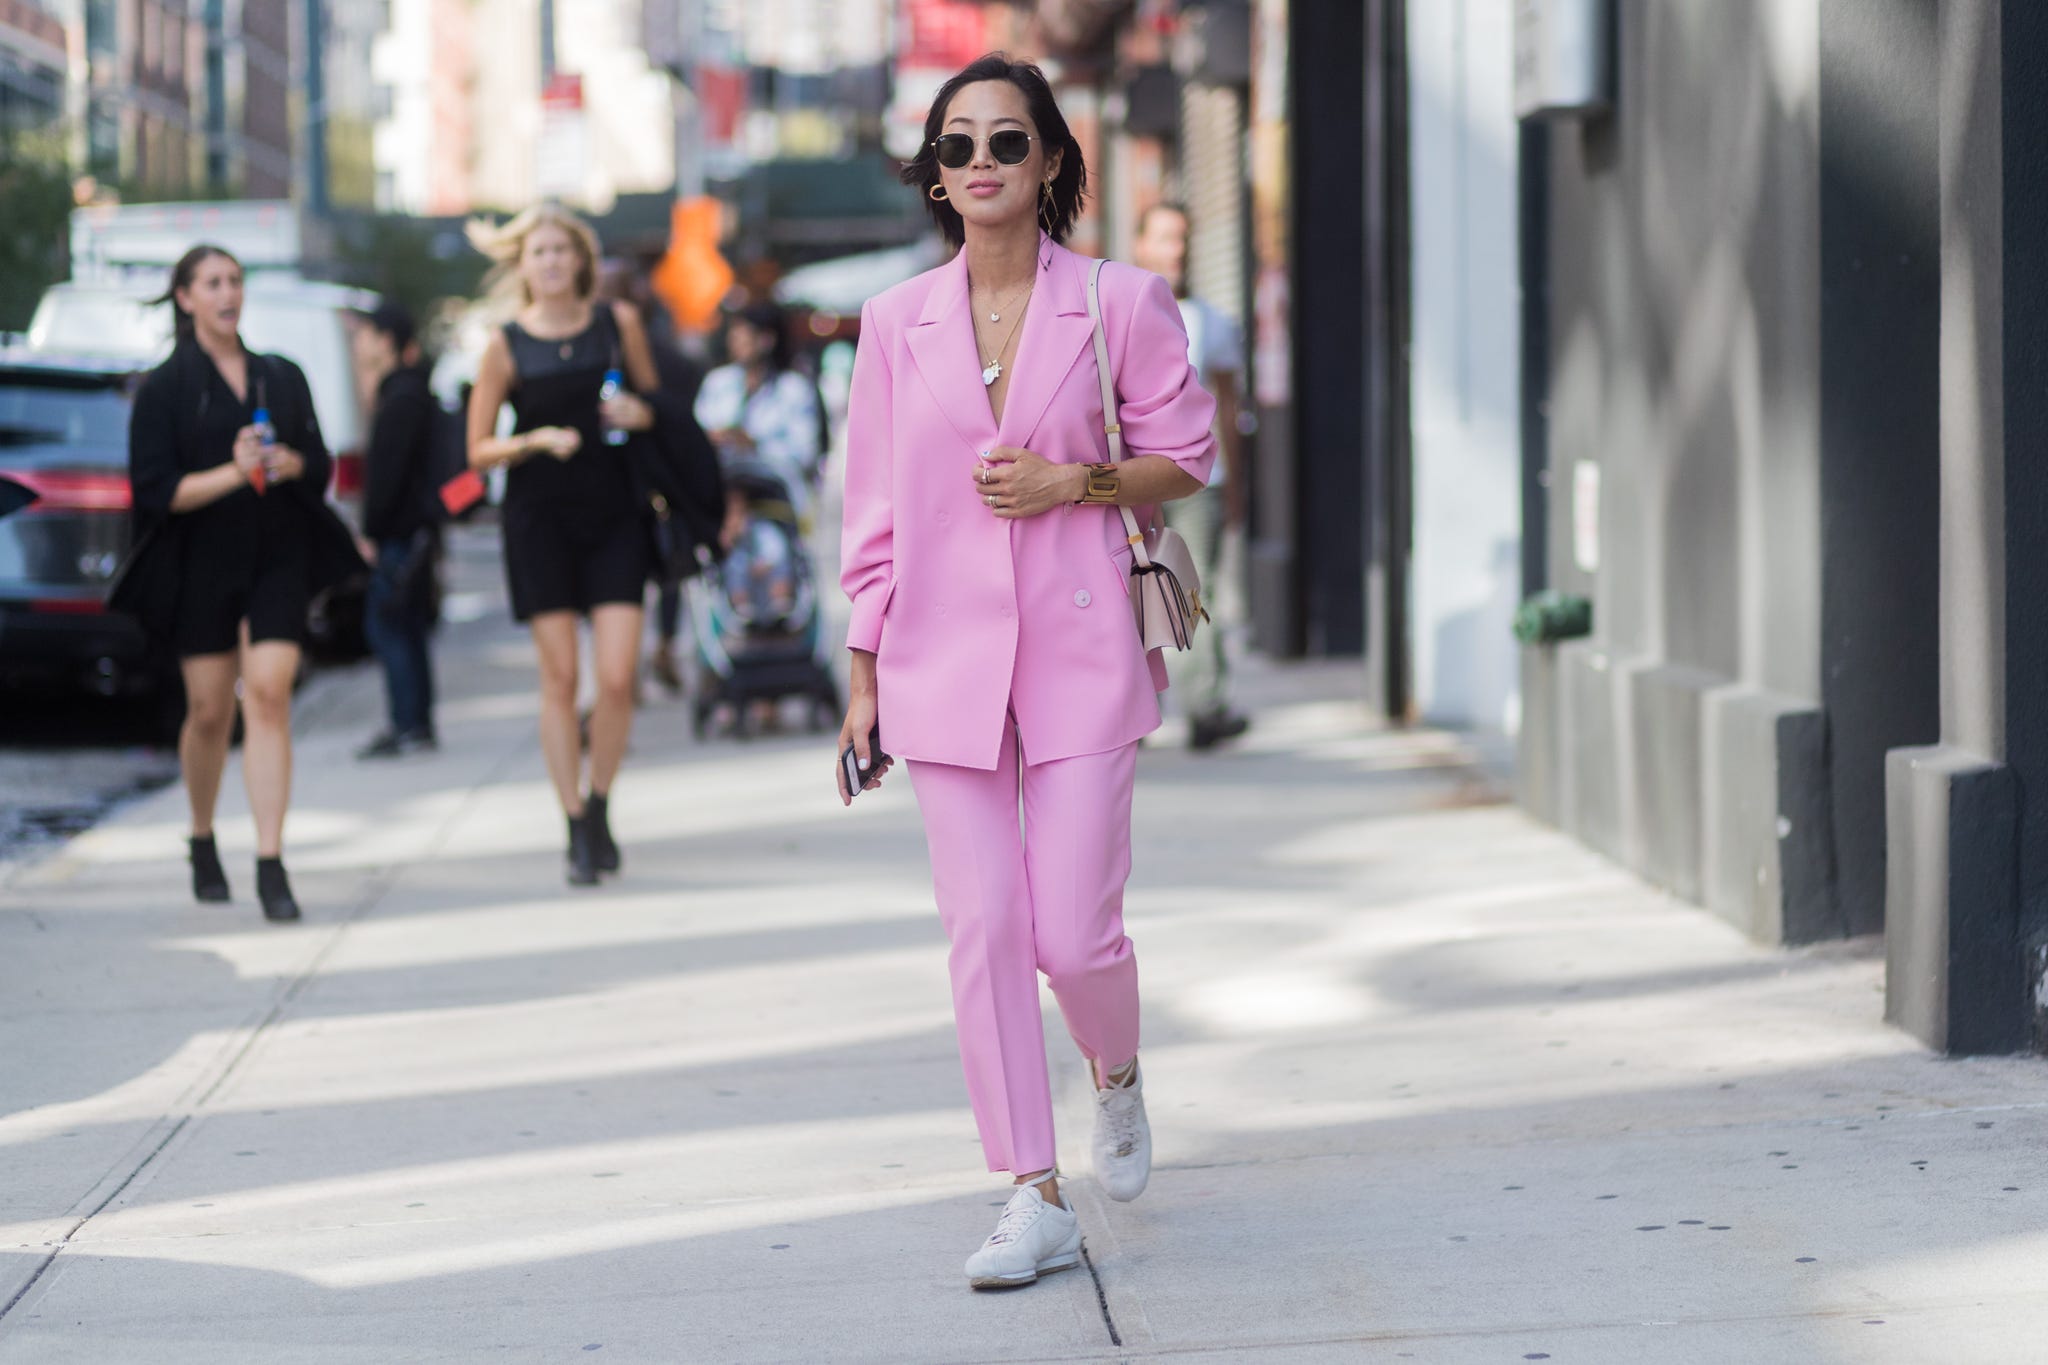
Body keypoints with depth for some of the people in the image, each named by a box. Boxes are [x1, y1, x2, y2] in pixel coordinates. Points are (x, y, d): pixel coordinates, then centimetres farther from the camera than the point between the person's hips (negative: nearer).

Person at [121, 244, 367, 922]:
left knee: (268, 694, -13)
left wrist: (291, 464, -10)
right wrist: (232, 474, -20)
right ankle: (203, 844, 29)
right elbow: (155, 490, -7)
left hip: (279, 560, 1)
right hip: (202, 566, -1)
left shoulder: (281, 377, 9)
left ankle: (271, 865, -17)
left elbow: (321, 463, 12)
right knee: (210, 712, 4)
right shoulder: (164, 389, -1)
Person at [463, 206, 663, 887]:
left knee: (618, 675, -8)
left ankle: (600, 805, 15)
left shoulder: (619, 323, 4)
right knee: (560, 677, -2)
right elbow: (478, 451, 2)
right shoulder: (506, 346, 0)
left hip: (616, 514, 1)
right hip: (540, 518, -1)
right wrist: (538, 440, -14)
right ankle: (576, 830, 7)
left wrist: (640, 415, -5)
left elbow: (655, 403, 17)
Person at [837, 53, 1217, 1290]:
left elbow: (1187, 457, 6)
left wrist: (1072, 481, -12)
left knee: (1075, 931, -5)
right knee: (983, 931, -3)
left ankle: (1118, 1076, 31)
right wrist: (863, 678, 7)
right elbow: (875, 510, 9)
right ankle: (1037, 1200, 5)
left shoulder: (1121, 304, -1)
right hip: (946, 663, 2)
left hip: (1080, 653, -2)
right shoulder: (897, 323, 6)